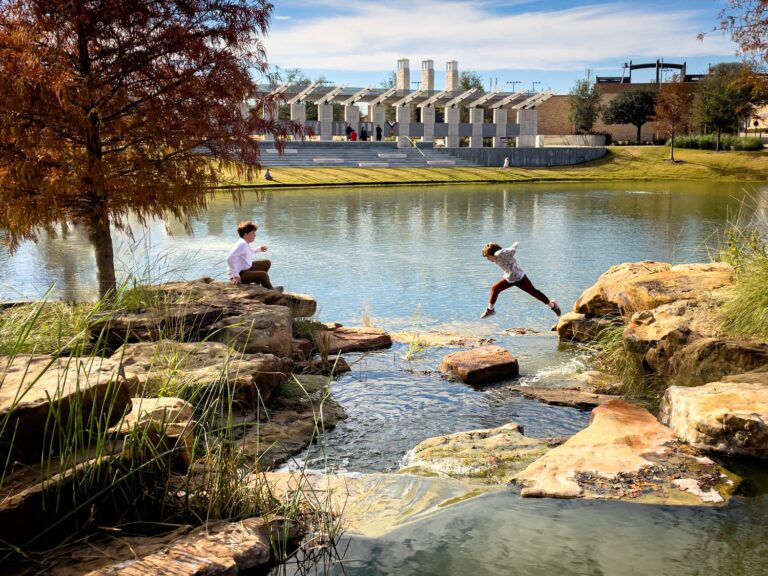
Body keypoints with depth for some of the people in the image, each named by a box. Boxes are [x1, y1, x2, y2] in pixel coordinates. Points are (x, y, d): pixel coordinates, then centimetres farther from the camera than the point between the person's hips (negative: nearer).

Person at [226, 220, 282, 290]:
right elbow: (230, 258, -37)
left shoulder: (245, 243, 6)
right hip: (240, 275, -11)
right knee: (263, 274, -26)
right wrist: (235, 275, -36)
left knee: (267, 263, 19)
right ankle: (271, 290, 4)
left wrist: (259, 249, 22)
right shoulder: (241, 244, -24)